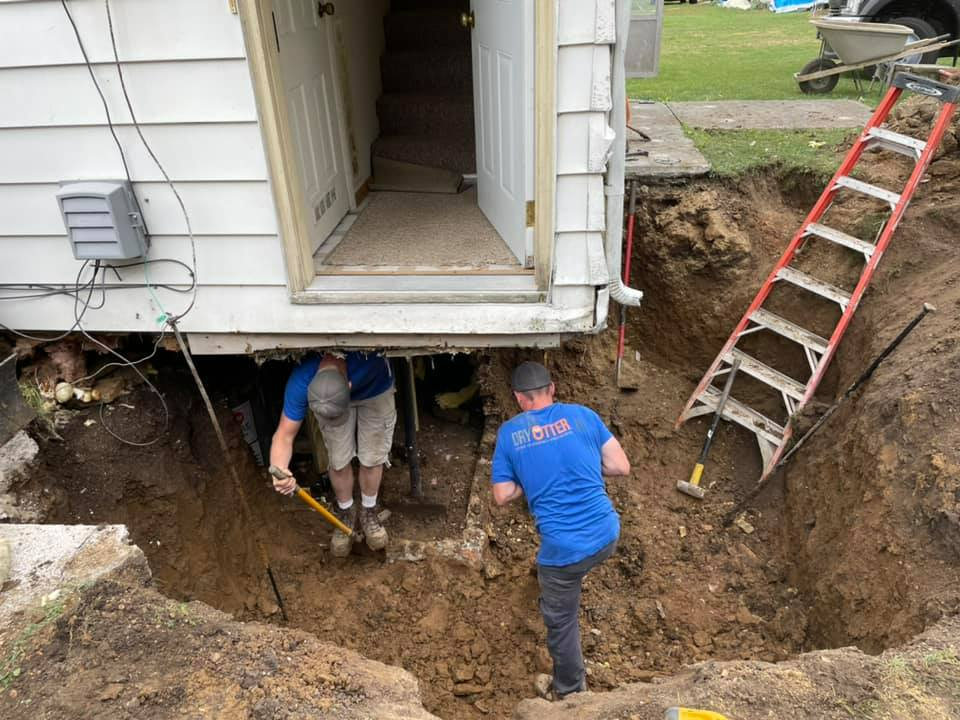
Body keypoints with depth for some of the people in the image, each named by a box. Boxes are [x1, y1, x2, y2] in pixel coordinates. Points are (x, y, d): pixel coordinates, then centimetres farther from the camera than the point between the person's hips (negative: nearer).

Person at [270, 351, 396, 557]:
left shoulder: (367, 355, -46)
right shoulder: (301, 382, -38)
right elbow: (285, 434, -31)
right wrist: (279, 471, -49)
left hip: (375, 391, 0)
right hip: (327, 396, 1)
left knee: (372, 457, 1)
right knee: (339, 460, 0)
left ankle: (368, 512, 28)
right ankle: (346, 513, 27)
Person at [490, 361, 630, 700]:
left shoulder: (509, 432, -2)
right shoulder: (582, 414, 0)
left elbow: (502, 496, 1)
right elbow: (621, 467, 1)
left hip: (564, 548, -3)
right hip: (608, 535, 3)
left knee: (560, 619, 22)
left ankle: (569, 688, 42)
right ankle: (575, 576, 66)